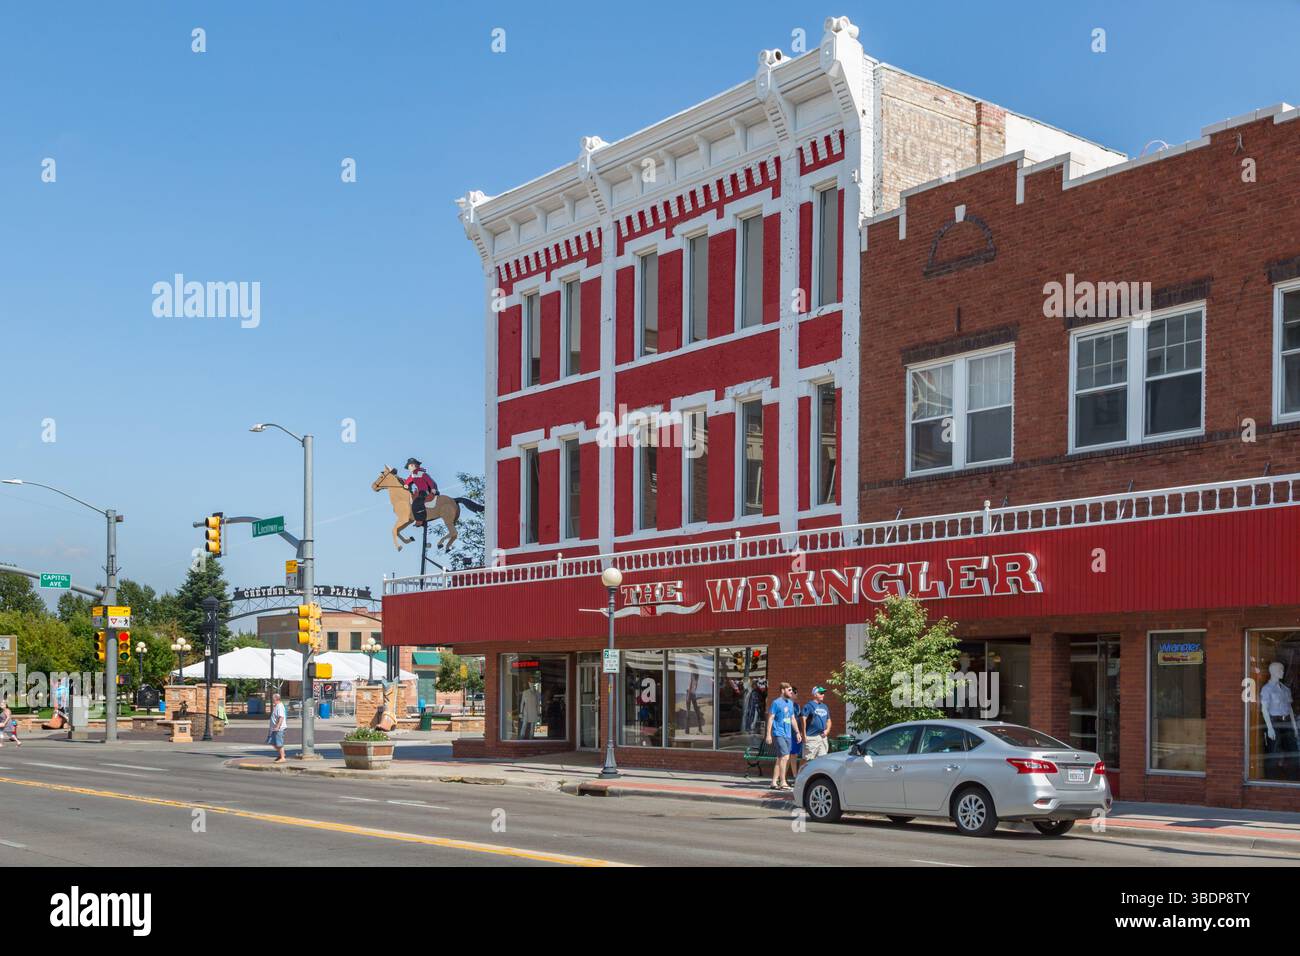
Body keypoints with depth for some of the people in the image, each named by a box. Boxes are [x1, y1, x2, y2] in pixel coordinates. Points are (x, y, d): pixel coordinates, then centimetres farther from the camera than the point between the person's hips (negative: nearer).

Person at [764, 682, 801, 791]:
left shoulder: (790, 703, 16)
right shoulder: (776, 703, -7)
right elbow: (770, 718, -9)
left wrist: (797, 732, 18)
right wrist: (768, 734, -14)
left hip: (788, 735, 8)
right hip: (778, 734, -8)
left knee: (780, 759, 9)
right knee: (785, 757, -15)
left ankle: (774, 782, 15)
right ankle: (783, 783, -13)